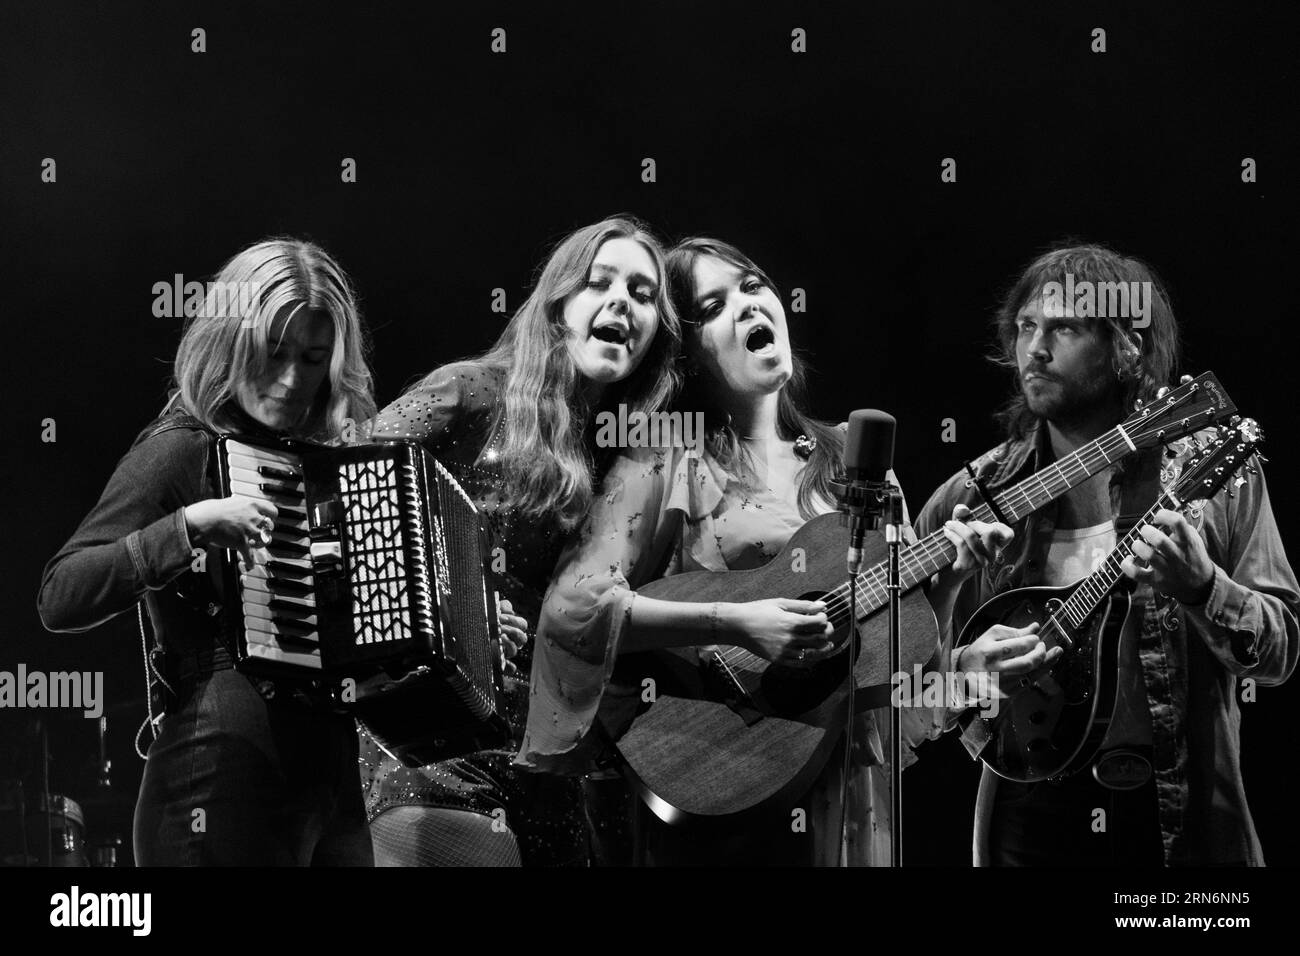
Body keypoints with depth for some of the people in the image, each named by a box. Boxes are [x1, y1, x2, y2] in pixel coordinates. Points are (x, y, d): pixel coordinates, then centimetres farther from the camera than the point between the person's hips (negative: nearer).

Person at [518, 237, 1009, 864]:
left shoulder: (853, 459, 8)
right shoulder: (666, 462, -6)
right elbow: (571, 607, -17)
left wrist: (943, 575, -7)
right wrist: (732, 624, -24)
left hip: (842, 770, 4)